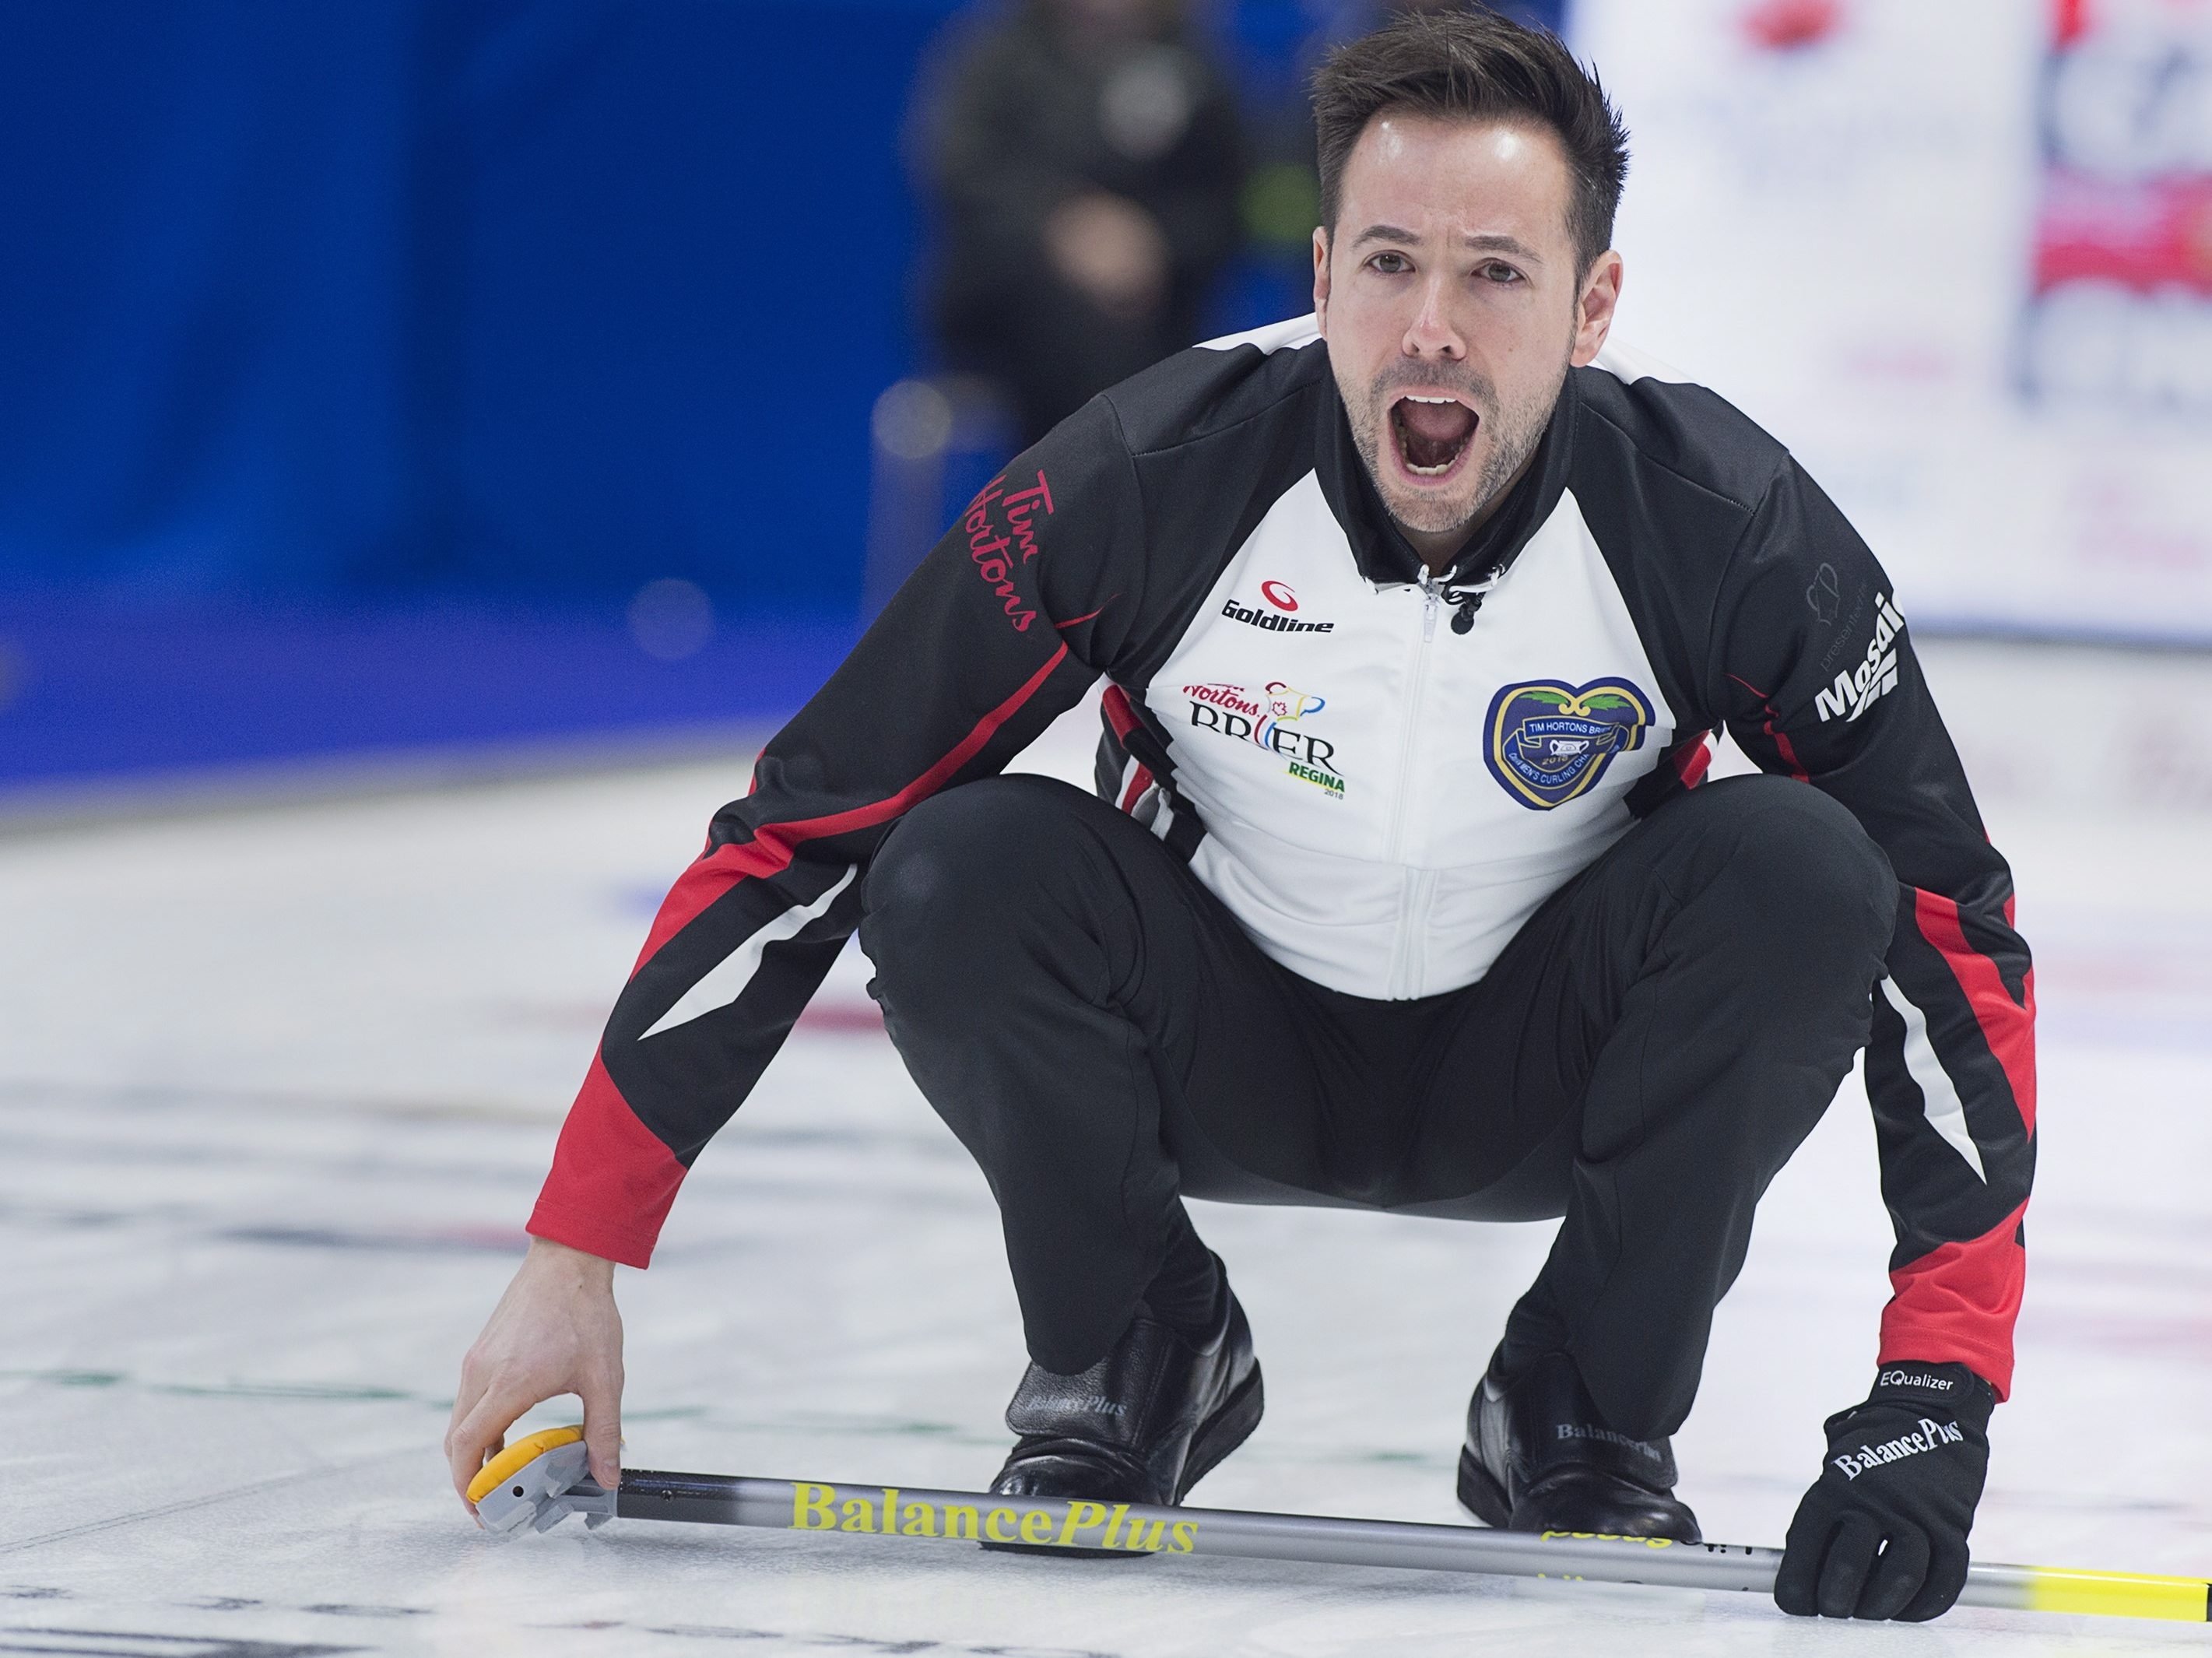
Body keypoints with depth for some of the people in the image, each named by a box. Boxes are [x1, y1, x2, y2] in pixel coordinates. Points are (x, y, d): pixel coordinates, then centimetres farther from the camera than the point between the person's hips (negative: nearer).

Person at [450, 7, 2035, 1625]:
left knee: (1794, 874, -29)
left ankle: (1588, 1426, -6)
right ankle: (1130, 1366, -1)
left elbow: (1949, 929, -20)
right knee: (961, 877, -30)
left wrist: (1937, 1398, -30)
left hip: (1541, 1068, 0)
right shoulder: (1155, 477, -27)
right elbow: (799, 838, -22)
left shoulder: (1719, 520, -26)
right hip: (1233, 1051, 0)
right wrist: (577, 1258, -26)